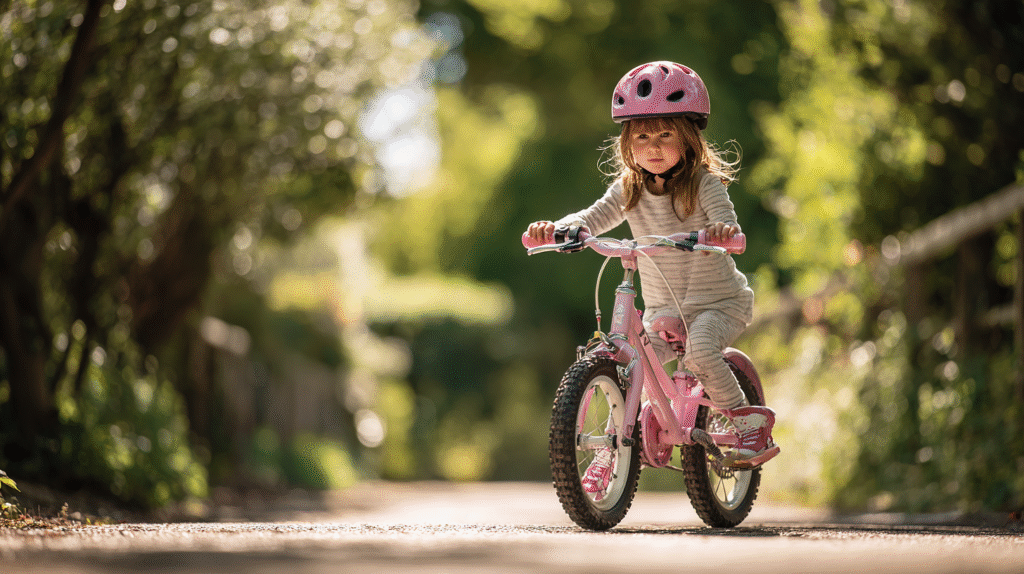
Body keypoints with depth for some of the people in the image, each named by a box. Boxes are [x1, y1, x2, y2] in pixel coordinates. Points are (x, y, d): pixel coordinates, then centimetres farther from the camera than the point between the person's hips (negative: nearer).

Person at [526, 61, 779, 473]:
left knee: (699, 349, -32)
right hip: (661, 309, 5)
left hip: (719, 303, -5)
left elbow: (727, 226, -28)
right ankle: (612, 450, 6)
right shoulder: (629, 189, -1)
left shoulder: (704, 183, -14)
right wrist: (555, 229, -31)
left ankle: (749, 422, -12)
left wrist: (723, 232, -53)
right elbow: (594, 218, -10)